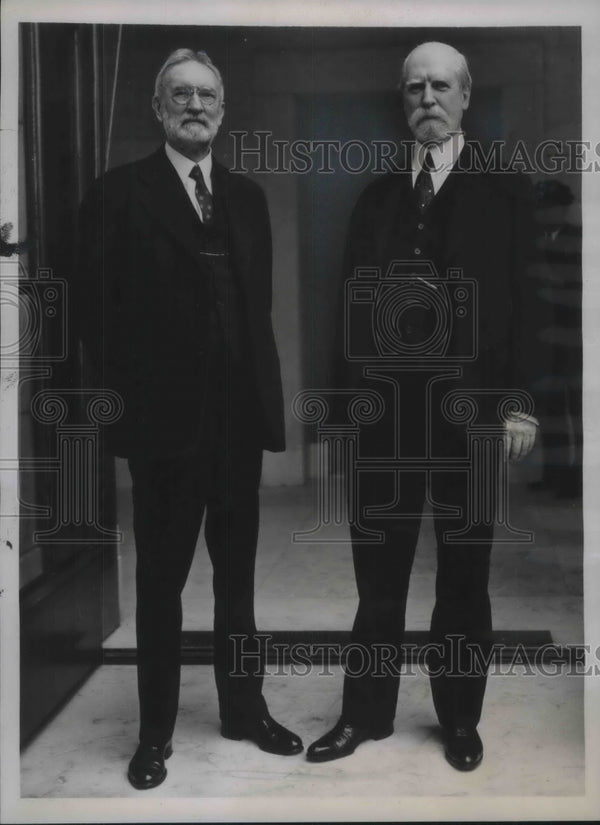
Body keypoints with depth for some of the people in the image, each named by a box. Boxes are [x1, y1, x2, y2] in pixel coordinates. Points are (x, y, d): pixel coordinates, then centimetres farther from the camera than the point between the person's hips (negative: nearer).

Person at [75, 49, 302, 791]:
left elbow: (260, 305, 11)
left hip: (240, 417, 4)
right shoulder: (119, 193, -2)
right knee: (160, 580, 8)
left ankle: (243, 709, 31)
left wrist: (267, 396, 4)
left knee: (237, 573, 15)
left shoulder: (247, 197, 12)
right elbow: (96, 307, -6)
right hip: (165, 419, -4)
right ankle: (156, 731, 21)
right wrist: (126, 400, -11)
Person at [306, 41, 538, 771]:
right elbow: (352, 303, 10)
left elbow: (527, 303, -2)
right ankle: (366, 713, 21)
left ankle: (460, 720, 24)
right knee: (377, 573, 7)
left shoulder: (505, 190, 2)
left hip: (470, 411, -2)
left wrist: (520, 405, -9)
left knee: (464, 576, 10)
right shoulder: (377, 196, 12)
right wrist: (348, 395, 3)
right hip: (386, 411, 2)